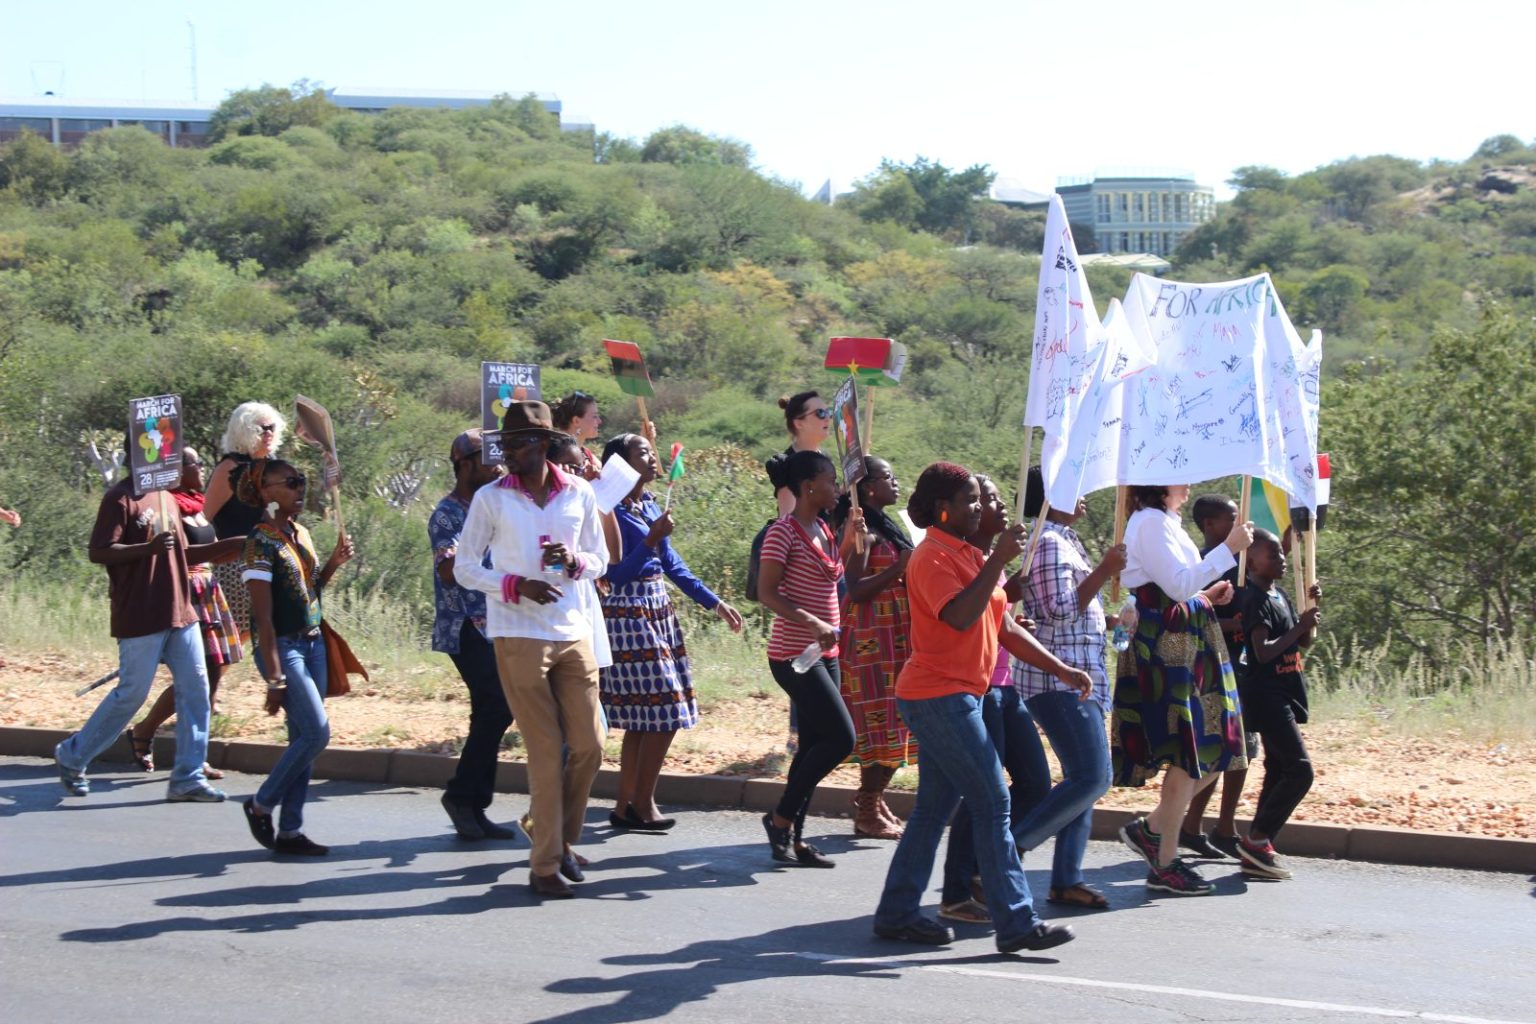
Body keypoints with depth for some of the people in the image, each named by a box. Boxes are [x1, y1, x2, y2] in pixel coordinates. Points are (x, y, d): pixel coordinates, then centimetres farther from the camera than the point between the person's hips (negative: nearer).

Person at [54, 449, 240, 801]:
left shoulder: (165, 497, 16)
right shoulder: (120, 498, -9)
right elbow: (98, 552, -16)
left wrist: (230, 546, 11)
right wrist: (149, 548, -28)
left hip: (181, 614, 8)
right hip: (140, 619, -8)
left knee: (195, 689, 0)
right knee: (131, 694, -1)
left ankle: (188, 778, 4)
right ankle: (73, 756, 18)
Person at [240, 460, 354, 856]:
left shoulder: (301, 534, 11)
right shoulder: (261, 542, -14)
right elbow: (264, 617, -17)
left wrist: (334, 563, 4)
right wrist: (274, 678, -20)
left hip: (313, 643, 8)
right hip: (281, 646, -8)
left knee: (304, 737, 6)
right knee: (316, 732, -14)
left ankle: (290, 830, 11)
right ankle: (261, 805, 3)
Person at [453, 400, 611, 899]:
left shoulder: (579, 493, 6)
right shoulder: (491, 499, -1)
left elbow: (600, 558, 15)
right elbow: (464, 568, 2)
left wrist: (575, 561, -9)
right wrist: (515, 586, -15)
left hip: (574, 634, 3)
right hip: (519, 638, -3)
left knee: (589, 746, 3)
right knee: (546, 752, -4)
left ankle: (563, 838, 25)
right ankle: (545, 865, 4)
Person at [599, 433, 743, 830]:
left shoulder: (648, 505, 13)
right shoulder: (614, 511, -13)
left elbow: (672, 565, 18)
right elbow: (617, 573, -18)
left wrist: (715, 604, 19)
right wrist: (652, 538, -26)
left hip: (657, 611, 9)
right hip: (629, 614, -9)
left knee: (645, 719, 9)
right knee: (663, 712, -9)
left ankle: (626, 806, 14)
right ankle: (642, 805, 0)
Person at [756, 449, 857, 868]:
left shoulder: (822, 530, 13)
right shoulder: (784, 532, -13)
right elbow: (766, 592, -18)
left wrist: (848, 538, 12)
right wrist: (811, 623, -29)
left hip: (823, 654, 9)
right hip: (794, 655, -9)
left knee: (815, 744, 8)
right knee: (840, 738, -14)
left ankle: (792, 837, 14)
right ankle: (781, 817, -1)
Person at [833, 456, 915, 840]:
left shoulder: (882, 526, 18)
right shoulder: (861, 529, -13)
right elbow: (857, 589, -21)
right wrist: (900, 567, -24)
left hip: (893, 637, 10)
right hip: (874, 638, -10)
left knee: (884, 723, 11)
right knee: (882, 722, -9)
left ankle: (873, 803, 17)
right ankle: (867, 812, -4)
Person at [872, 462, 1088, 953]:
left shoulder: (968, 555, 19)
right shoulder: (933, 556, -12)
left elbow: (1004, 626, 20)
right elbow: (960, 616, -27)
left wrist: (1059, 668, 13)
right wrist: (999, 560, -24)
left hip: (956, 697, 10)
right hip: (939, 696, -10)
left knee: (935, 807, 11)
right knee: (992, 802, -10)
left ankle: (897, 912, 17)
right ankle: (1016, 923, -10)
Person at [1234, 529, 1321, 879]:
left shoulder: (1279, 594, 14)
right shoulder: (1255, 599, -14)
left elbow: (1303, 642, 19)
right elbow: (1263, 652, -22)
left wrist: (1311, 606, 5)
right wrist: (1300, 626, -18)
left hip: (1284, 696, 10)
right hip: (1266, 695, -10)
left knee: (1279, 772, 11)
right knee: (1300, 770, -16)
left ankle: (1256, 850, 14)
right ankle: (1257, 840, -11)